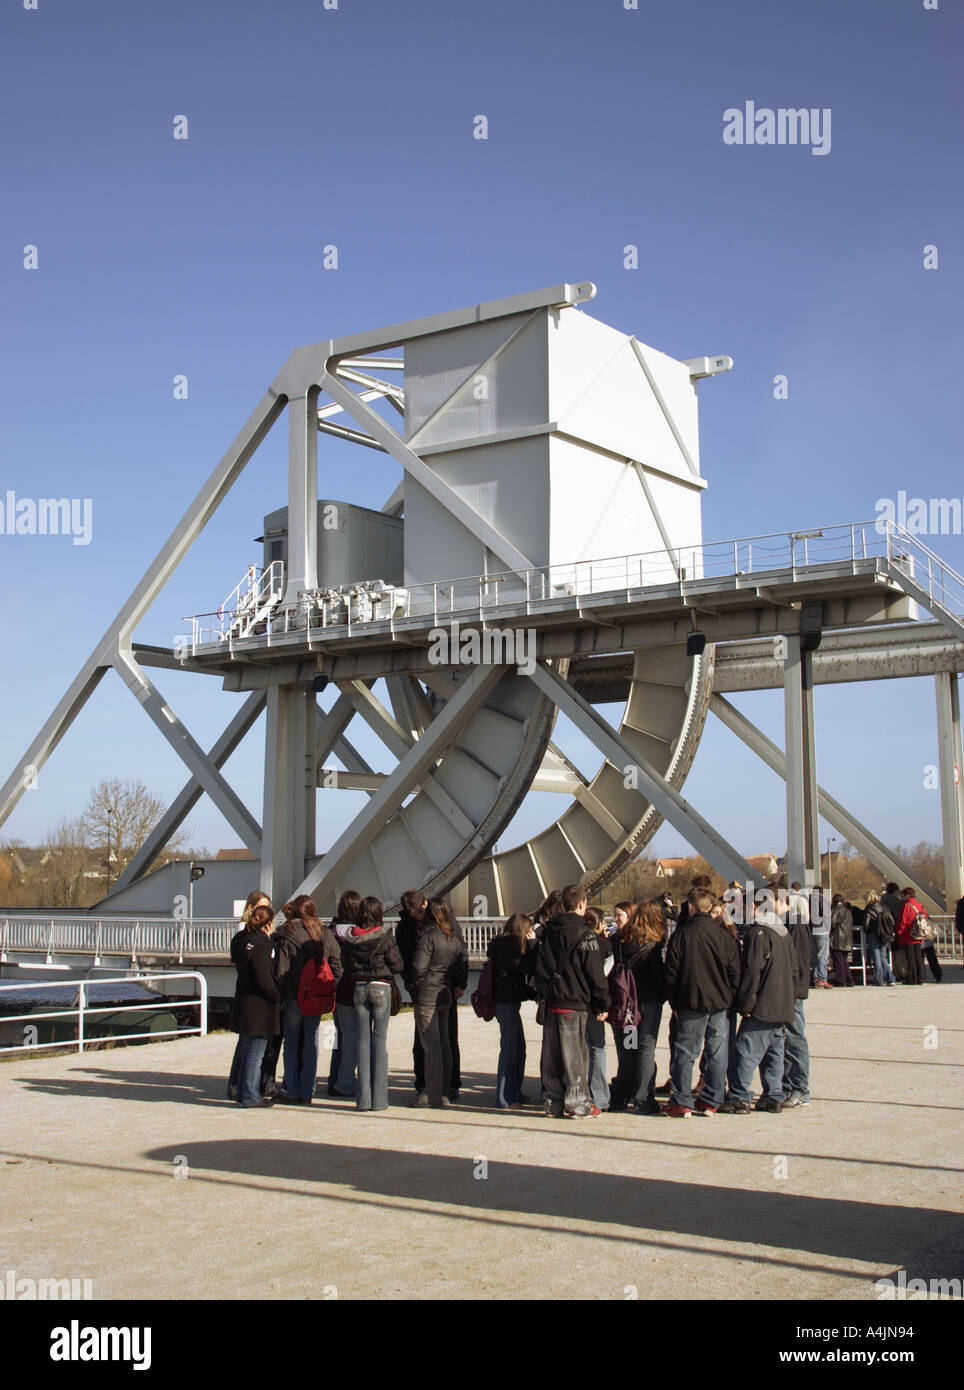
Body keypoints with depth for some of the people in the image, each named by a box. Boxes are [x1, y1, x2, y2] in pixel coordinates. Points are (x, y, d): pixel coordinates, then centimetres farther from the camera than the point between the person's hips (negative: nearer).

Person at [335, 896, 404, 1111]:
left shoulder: (349, 937, -1)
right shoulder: (385, 936, -10)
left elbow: (346, 964, 10)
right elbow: (398, 966, -7)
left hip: (359, 988, 3)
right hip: (381, 988, -3)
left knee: (363, 1039, 7)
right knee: (379, 1039, 2)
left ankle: (363, 1097, 5)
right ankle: (379, 1098, 1)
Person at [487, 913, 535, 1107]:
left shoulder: (505, 944, 12)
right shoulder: (506, 947, -18)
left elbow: (525, 966, 9)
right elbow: (528, 967, -22)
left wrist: (530, 945, -3)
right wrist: (531, 943, -12)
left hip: (509, 1002, 11)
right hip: (507, 1003, -11)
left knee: (518, 1048, 18)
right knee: (510, 1049, -5)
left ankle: (514, 1092, 29)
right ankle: (505, 1098, 1)